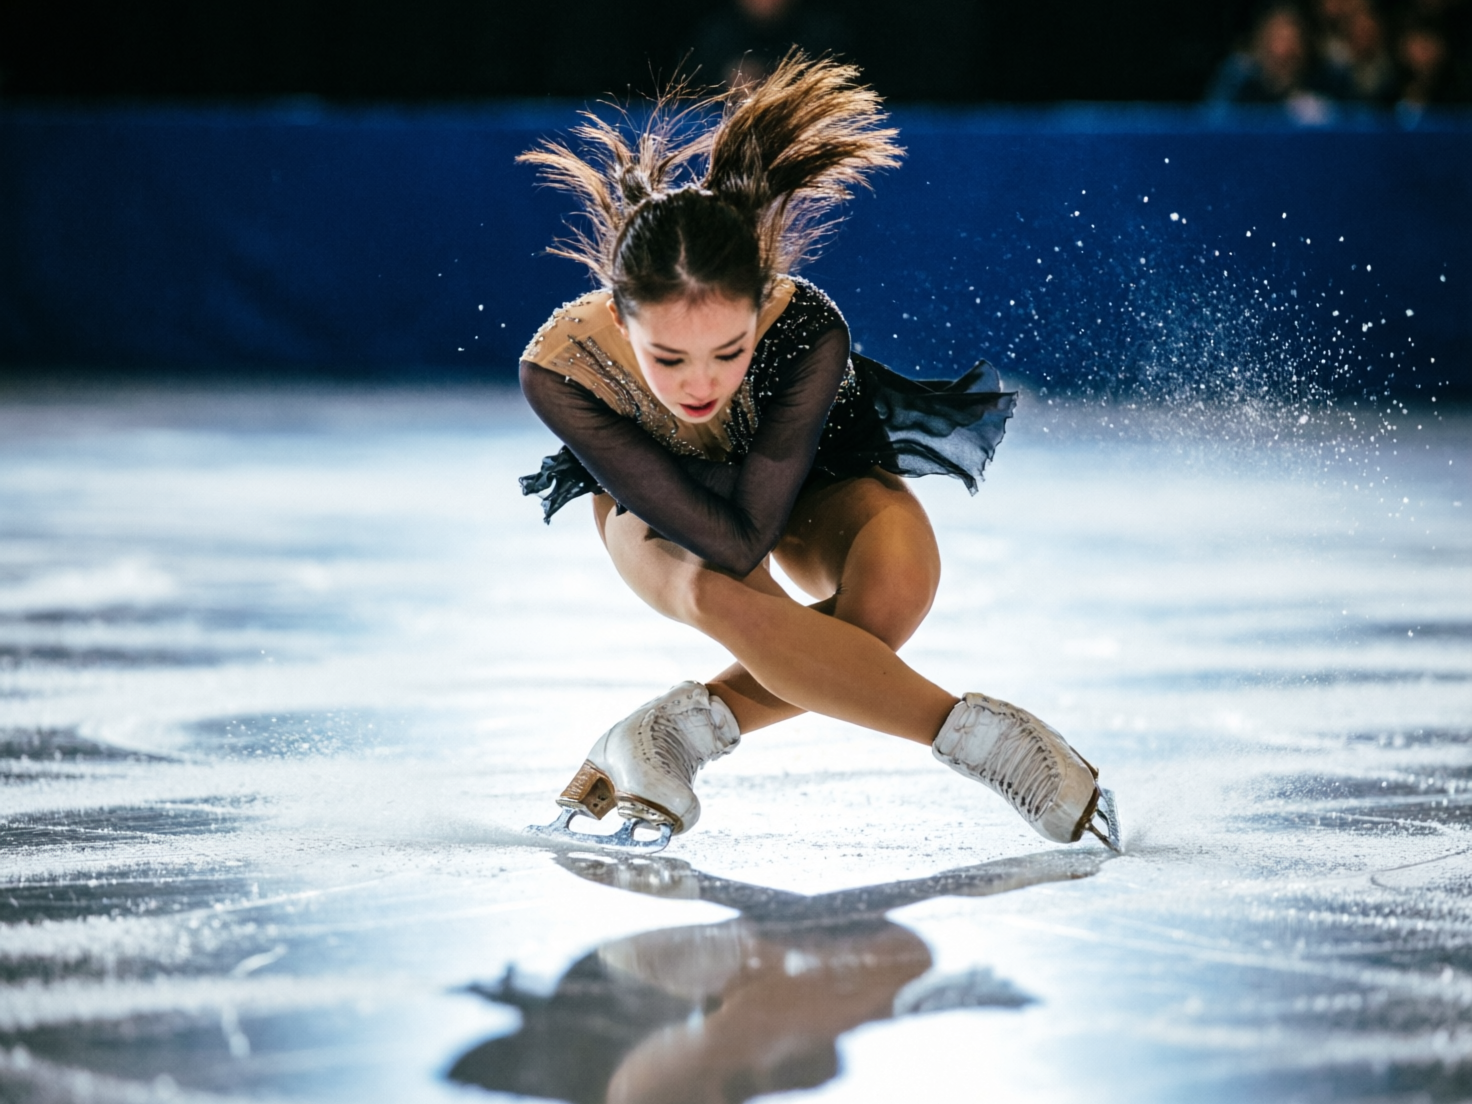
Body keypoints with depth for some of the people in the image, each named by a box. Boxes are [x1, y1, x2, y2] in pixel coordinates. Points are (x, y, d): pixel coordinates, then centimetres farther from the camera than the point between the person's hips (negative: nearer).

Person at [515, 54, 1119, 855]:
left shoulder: (809, 333, -40)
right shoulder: (558, 372, -38)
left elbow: (752, 533, -39)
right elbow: (722, 539, -38)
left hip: (811, 484, 0)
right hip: (658, 505, 0)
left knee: (896, 584, -35)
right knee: (719, 596, -38)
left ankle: (670, 740, -20)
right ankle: (977, 733, -27)